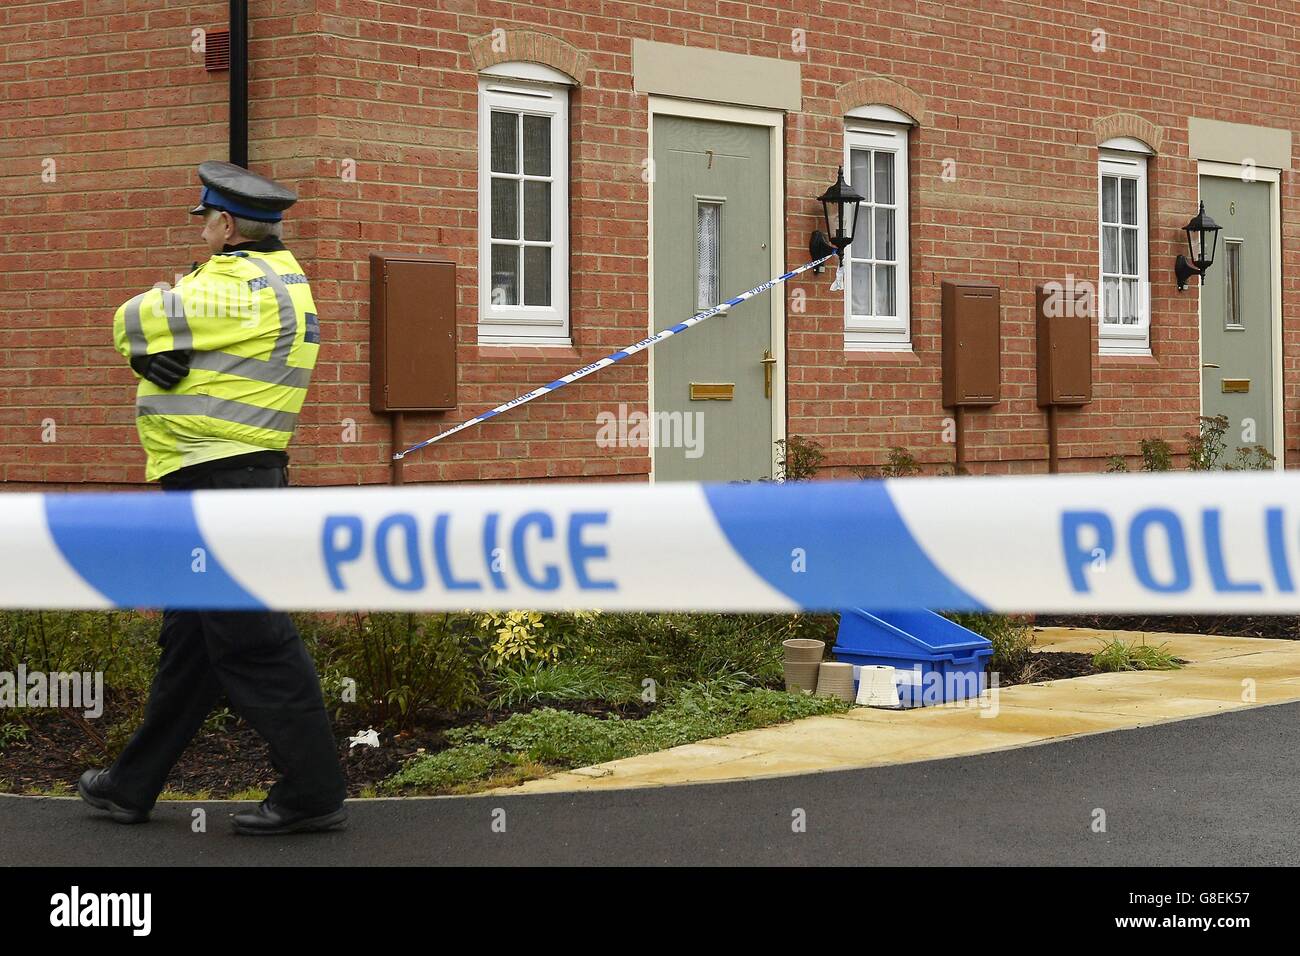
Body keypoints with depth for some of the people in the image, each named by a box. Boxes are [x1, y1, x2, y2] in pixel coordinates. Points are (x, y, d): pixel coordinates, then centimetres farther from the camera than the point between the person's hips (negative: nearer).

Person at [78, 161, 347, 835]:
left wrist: (154, 343, 8)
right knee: (189, 640, 15)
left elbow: (135, 324, -11)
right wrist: (164, 344, -4)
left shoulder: (239, 286, -16)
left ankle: (314, 791, -3)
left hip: (219, 484, -11)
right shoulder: (277, 274, 17)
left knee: (251, 641, -7)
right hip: (229, 481, 11)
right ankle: (134, 786, 24)